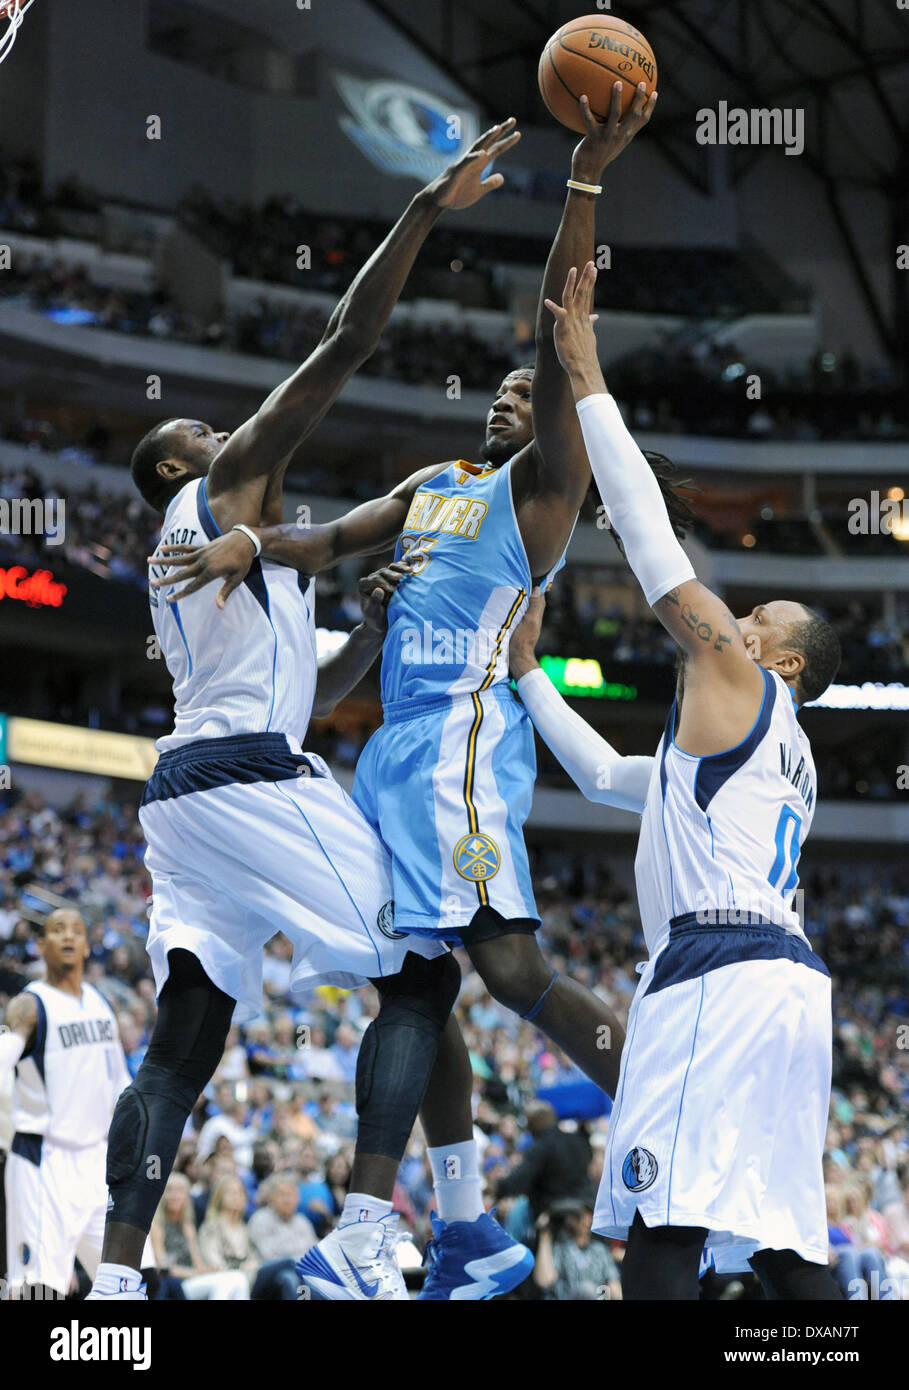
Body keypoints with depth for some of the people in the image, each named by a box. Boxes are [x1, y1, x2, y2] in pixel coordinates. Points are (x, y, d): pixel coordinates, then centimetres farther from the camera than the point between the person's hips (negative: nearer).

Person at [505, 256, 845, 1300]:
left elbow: (649, 530, 4)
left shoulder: (737, 676, 6)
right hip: (784, 976, 10)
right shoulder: (778, 746, 32)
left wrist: (589, 386, 8)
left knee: (661, 1231, -19)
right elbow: (606, 775, 43)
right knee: (784, 1246, 5)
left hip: (719, 967, -10)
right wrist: (526, 671, 47)